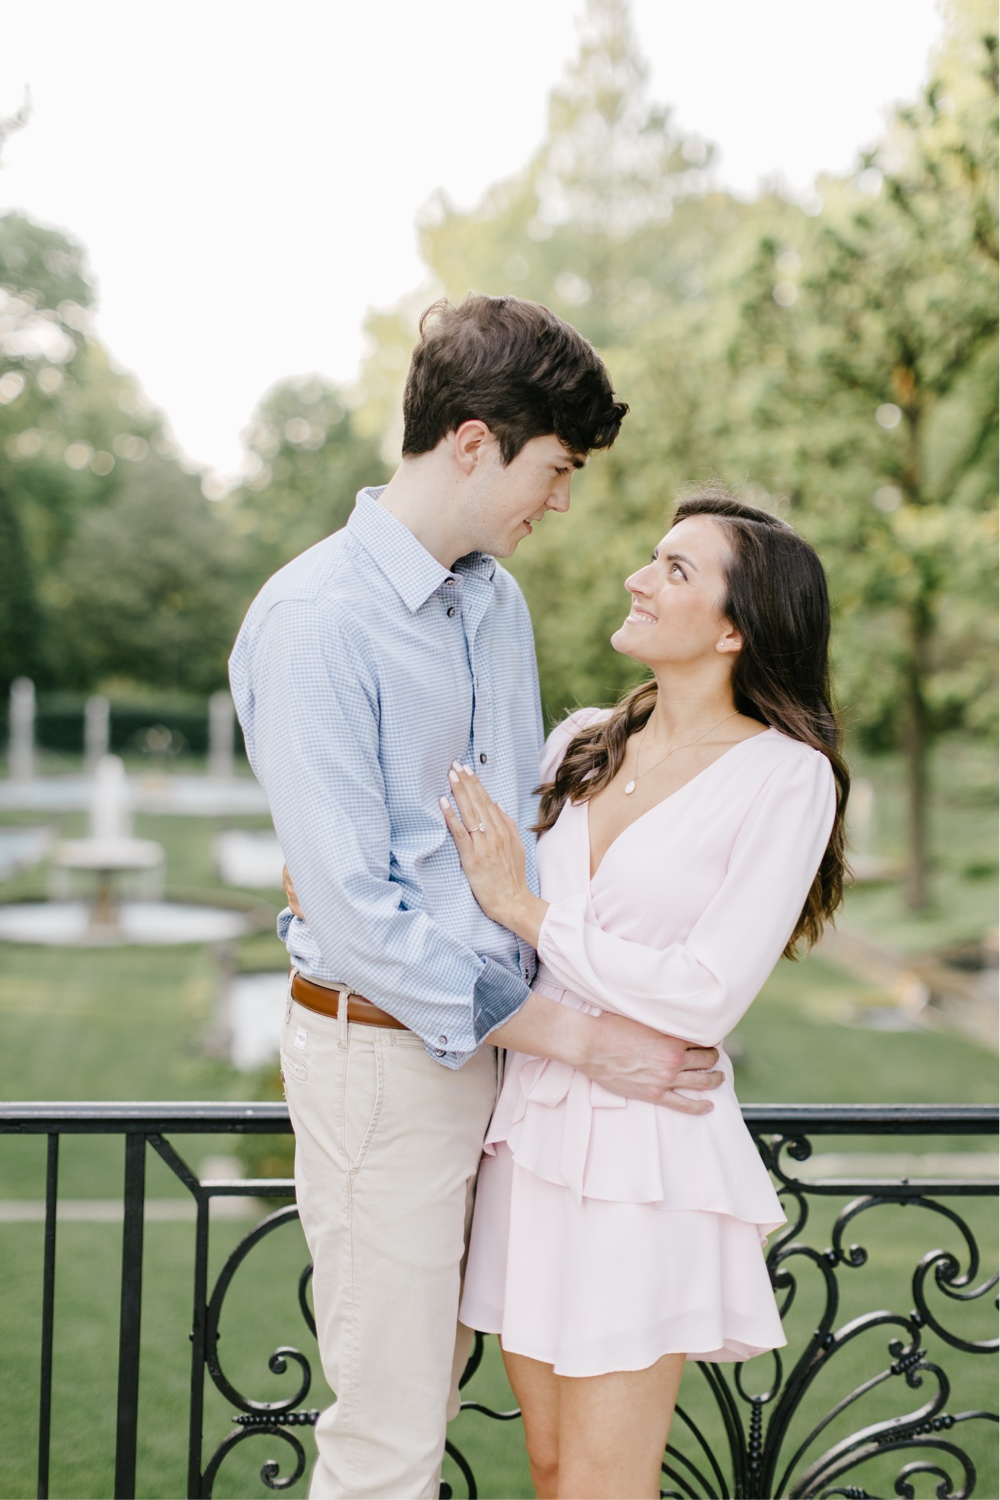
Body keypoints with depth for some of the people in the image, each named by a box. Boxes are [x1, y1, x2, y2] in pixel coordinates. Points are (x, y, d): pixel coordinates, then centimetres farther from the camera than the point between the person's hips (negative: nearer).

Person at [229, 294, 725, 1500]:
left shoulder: (497, 598, 9)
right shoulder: (313, 622, -18)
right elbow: (352, 911, -21)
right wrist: (579, 1039, -18)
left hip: (496, 1033, 7)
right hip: (380, 1051, -7)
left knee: (431, 1385, 17)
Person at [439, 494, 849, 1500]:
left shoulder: (786, 777, -10)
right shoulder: (580, 742, 8)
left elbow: (704, 996, -16)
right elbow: (475, 878, 22)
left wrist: (527, 910, -13)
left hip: (648, 1149, -6)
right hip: (534, 1123, 6)